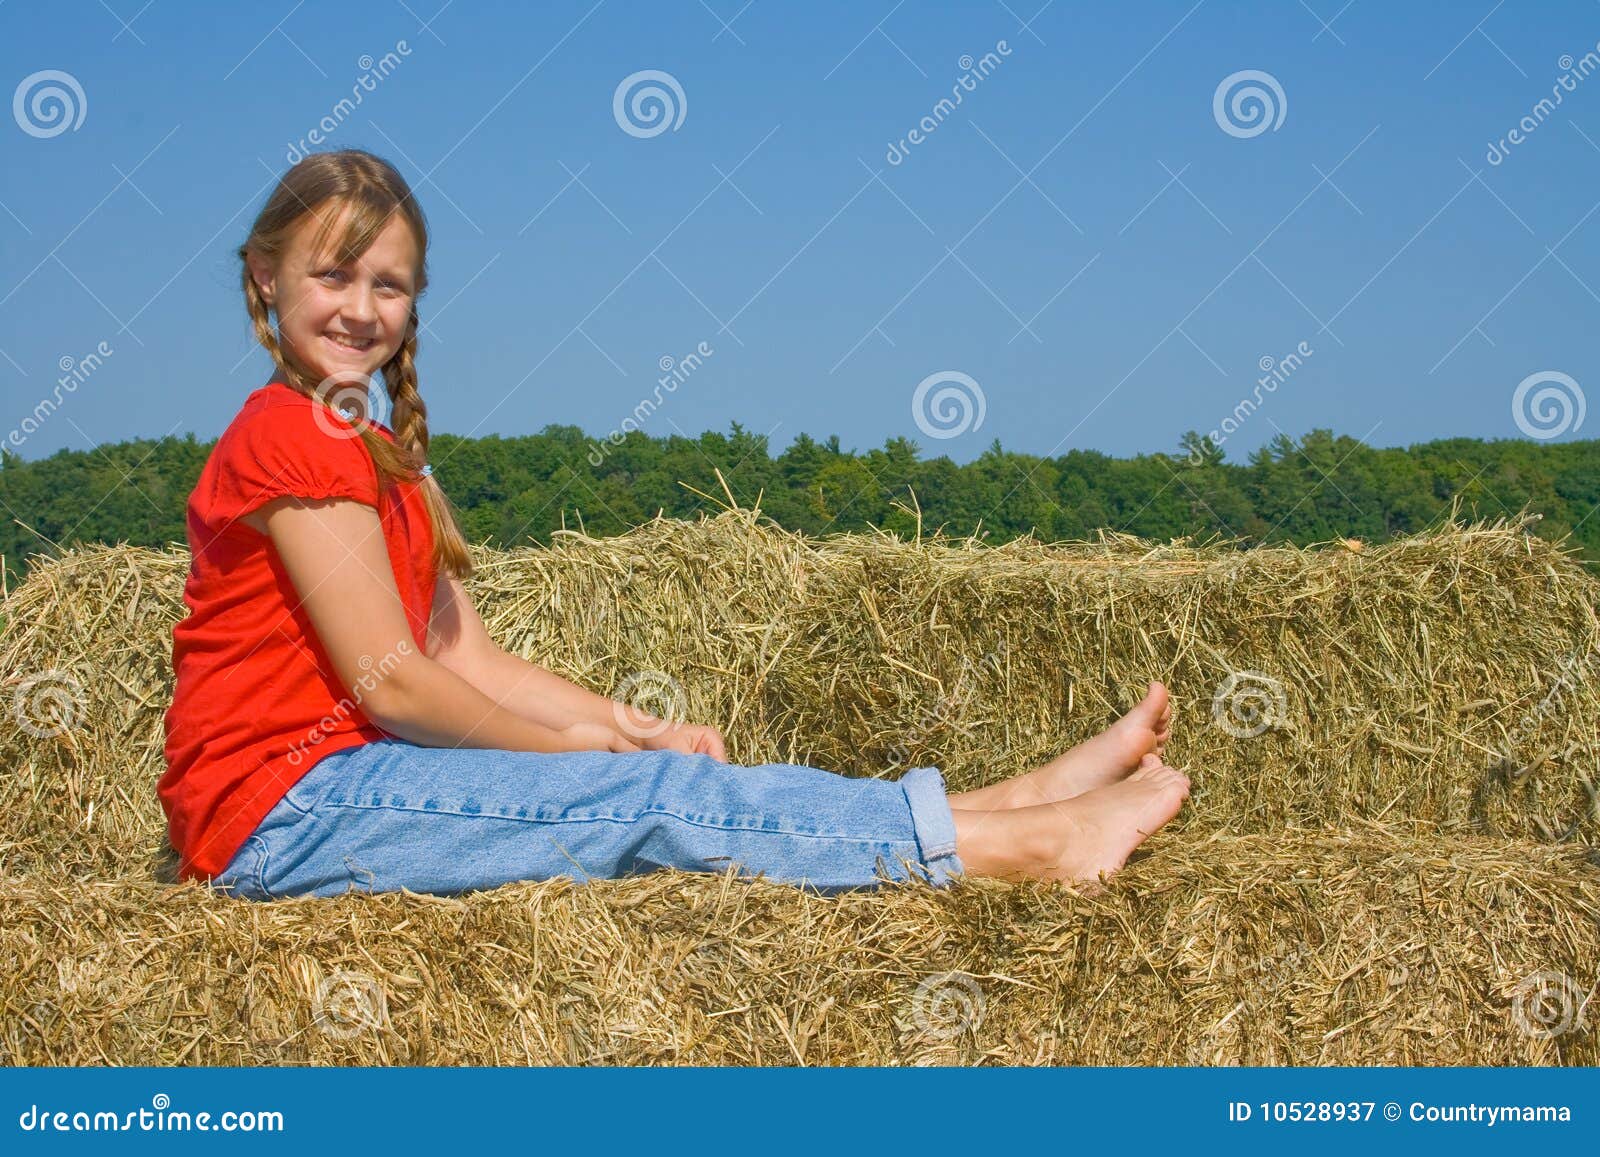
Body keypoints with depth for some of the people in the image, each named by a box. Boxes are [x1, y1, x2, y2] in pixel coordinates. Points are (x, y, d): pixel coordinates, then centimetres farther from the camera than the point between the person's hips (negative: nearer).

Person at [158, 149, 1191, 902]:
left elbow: (466, 658, 11)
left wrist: (627, 728, -2)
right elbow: (386, 679, -16)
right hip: (279, 810, -9)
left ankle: (1023, 801, -4)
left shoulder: (386, 461, 18)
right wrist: (572, 744, -4)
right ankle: (1023, 843, -16)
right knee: (656, 800, -16)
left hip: (337, 781, 9)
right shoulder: (288, 440, -12)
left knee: (660, 776, -2)